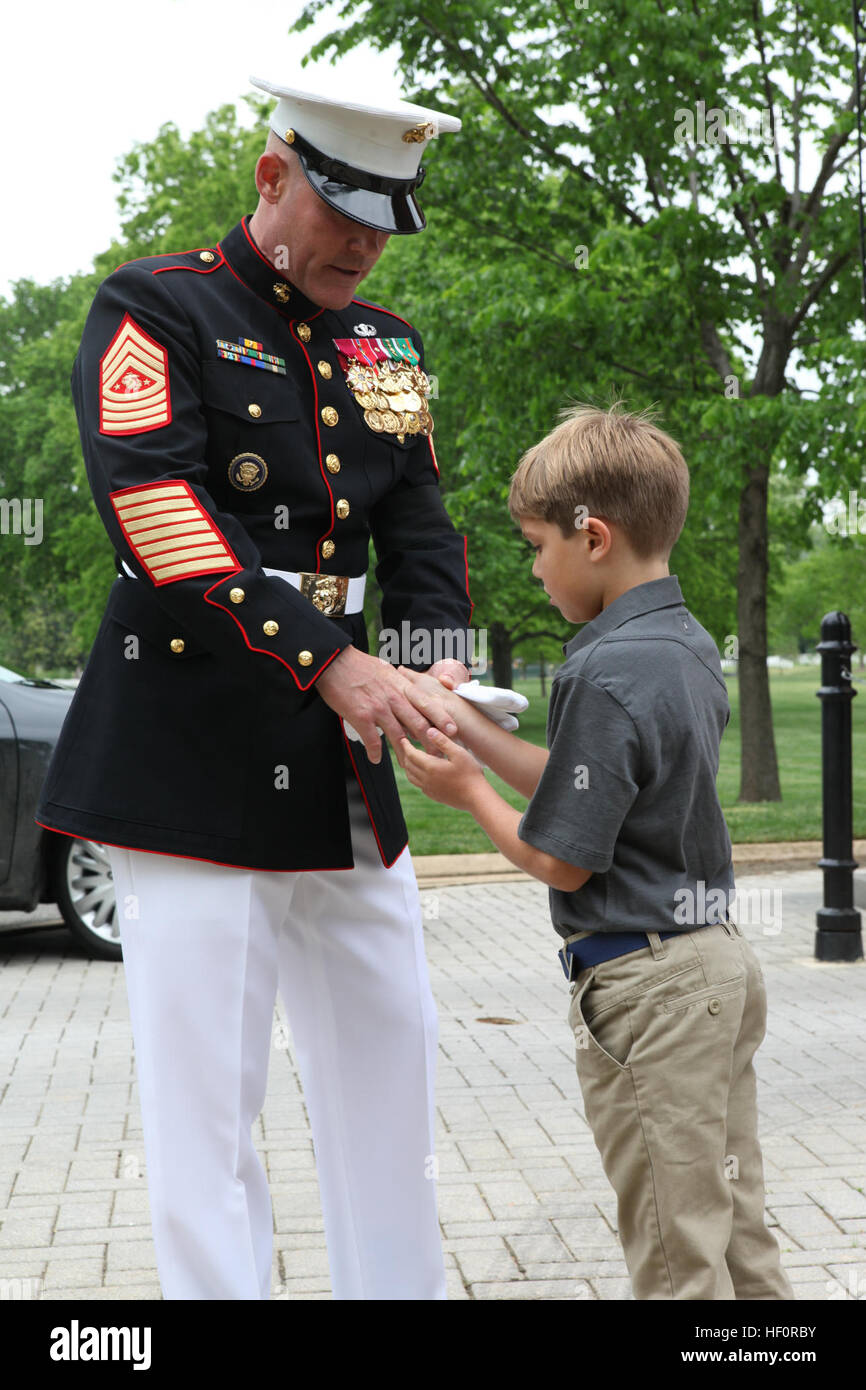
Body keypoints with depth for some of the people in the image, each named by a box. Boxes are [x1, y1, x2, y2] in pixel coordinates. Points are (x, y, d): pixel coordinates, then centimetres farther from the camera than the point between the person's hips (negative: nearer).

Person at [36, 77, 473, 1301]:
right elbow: (157, 510, -19)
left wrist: (439, 662, -12)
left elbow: (420, 525, 9)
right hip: (193, 761, -6)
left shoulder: (387, 347, 14)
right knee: (204, 1088, -1)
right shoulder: (156, 309, -6)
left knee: (388, 1053, 14)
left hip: (343, 764, 7)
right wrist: (328, 662, -26)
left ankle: (402, 1284, 29)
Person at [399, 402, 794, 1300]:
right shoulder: (690, 645, 7)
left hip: (643, 988, -9)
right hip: (717, 960, 9)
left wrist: (466, 790, -2)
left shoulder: (605, 674, -21)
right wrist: (465, 726, 10)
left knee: (676, 1257, 3)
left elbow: (559, 860, -17)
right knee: (735, 1230, 18)